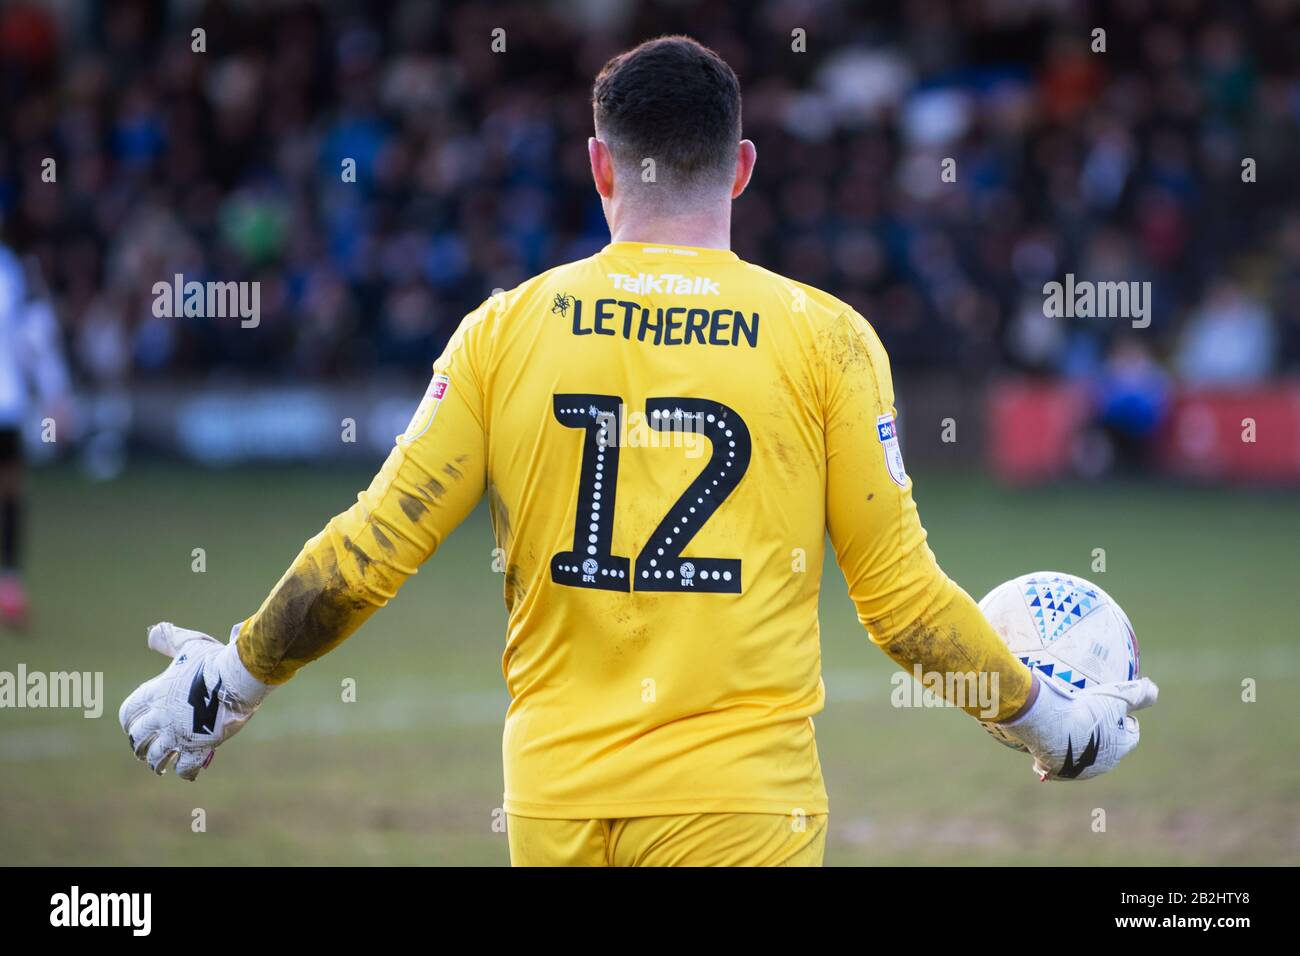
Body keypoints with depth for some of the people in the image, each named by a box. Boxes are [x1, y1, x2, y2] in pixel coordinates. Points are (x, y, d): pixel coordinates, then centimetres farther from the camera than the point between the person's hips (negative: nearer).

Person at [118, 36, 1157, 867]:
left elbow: (369, 552, 5)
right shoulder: (823, 337, 0)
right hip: (739, 804, -2)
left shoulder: (506, 329, 4)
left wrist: (236, 674, 20)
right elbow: (901, 595, 1)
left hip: (551, 800, 2)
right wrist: (1050, 719, 16)